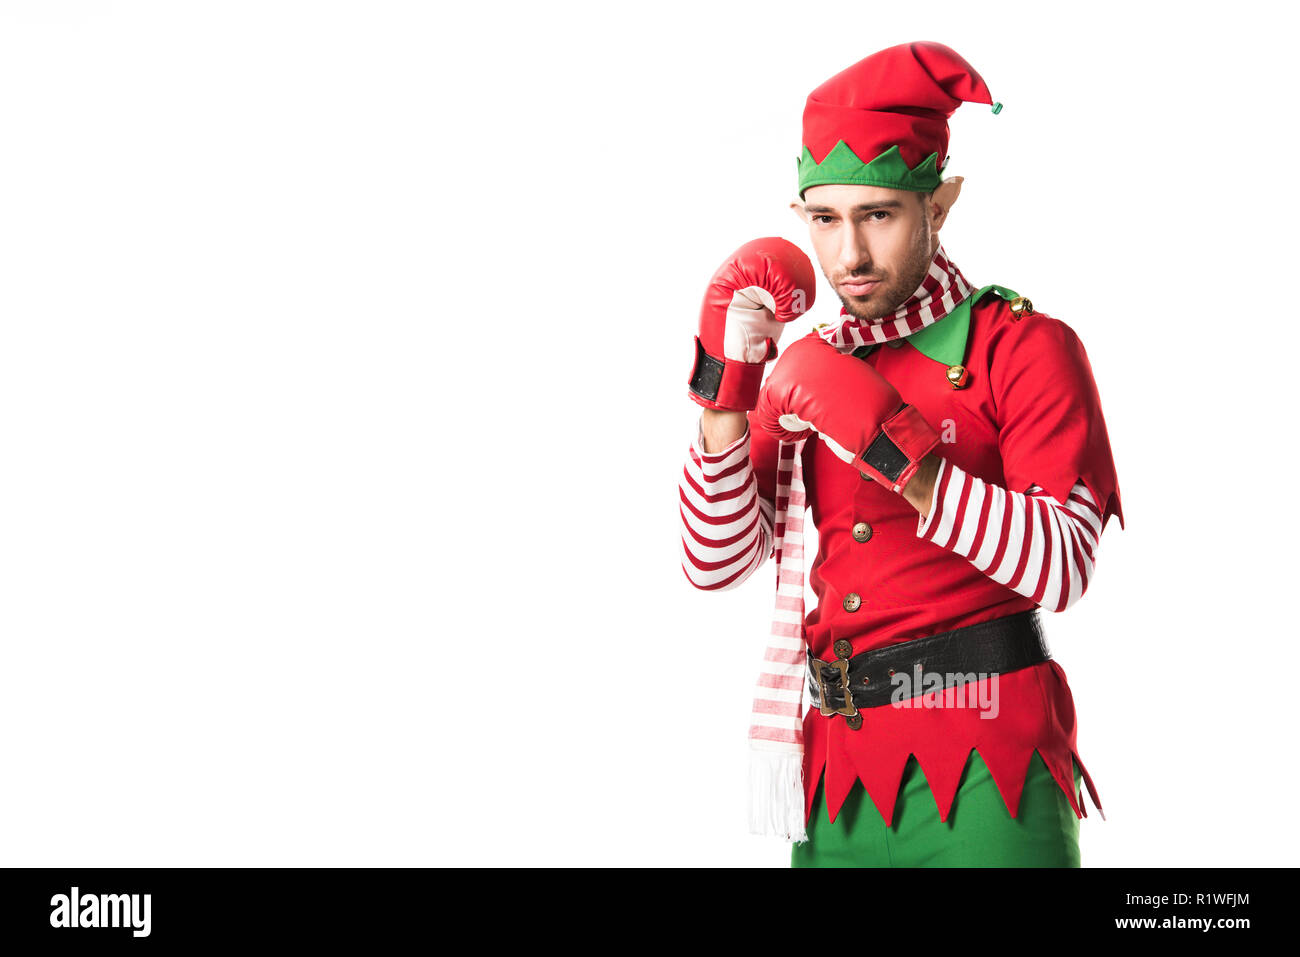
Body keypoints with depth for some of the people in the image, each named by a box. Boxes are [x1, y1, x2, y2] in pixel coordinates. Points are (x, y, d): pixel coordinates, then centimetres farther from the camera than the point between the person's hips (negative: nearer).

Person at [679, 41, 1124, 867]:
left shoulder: (1025, 346, -2)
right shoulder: (801, 369, 13)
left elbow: (1062, 567, -14)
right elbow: (716, 564, 5)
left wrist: (895, 449, -20)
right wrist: (724, 394, -7)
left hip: (982, 769, -4)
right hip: (838, 772, 4)